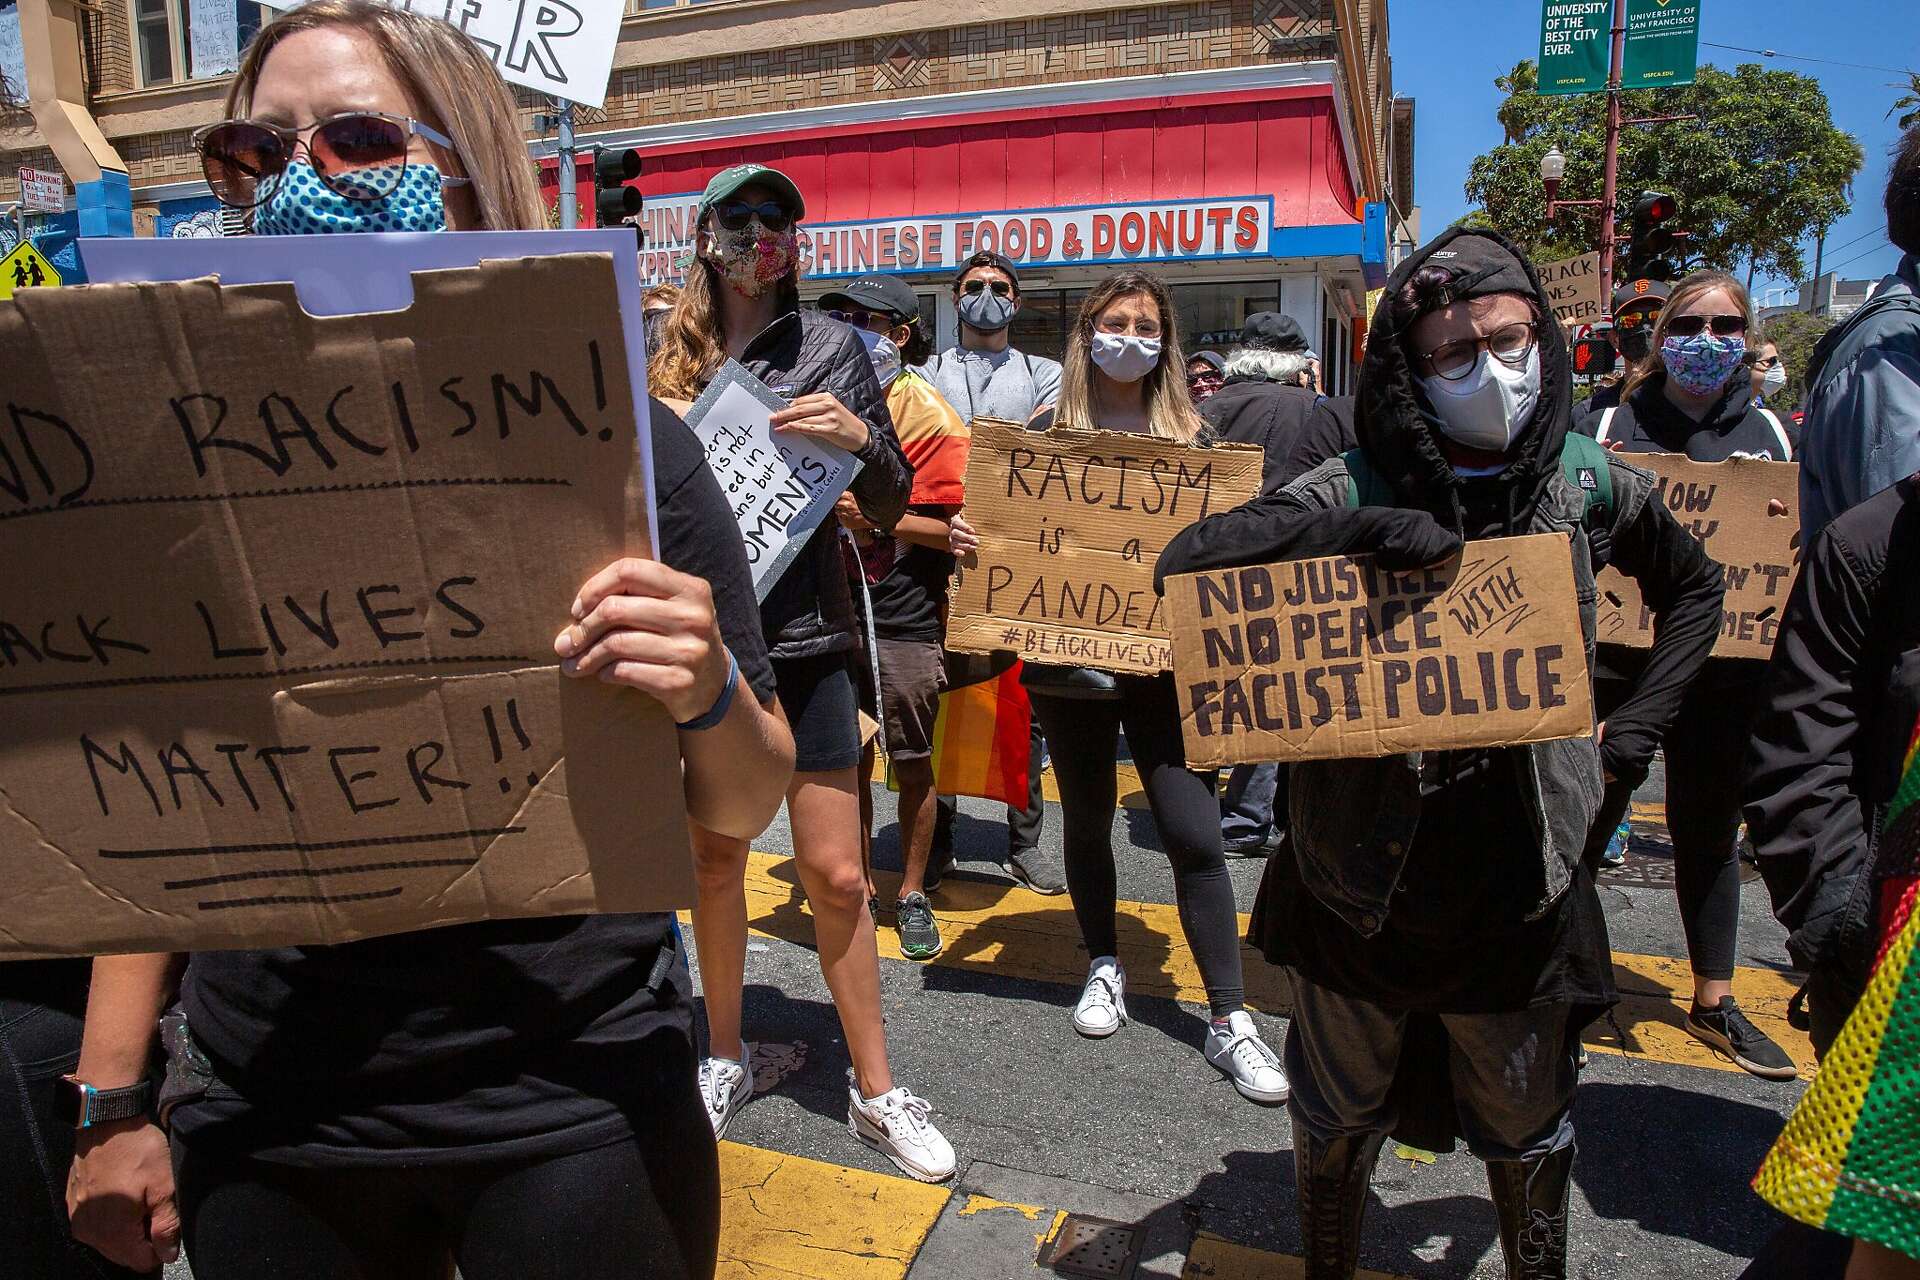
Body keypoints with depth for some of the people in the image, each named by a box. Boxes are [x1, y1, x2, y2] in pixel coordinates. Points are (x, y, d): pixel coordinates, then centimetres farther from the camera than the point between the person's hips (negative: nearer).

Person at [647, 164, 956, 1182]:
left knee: (835, 872, 1)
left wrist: (861, 437, -18)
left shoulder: (830, 345, 1)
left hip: (802, 635, -2)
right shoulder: (668, 353, 6)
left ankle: (876, 1088, 17)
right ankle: (726, 1057, 33)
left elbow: (889, 508, 1)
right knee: (714, 857, 13)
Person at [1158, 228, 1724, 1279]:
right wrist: (1366, 531, -31)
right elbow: (1184, 560, -24)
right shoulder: (1356, 491, -12)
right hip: (1360, 886, -1)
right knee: (1337, 1119, 20)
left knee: (1527, 1130, 22)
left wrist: (1637, 724, 6)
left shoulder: (1592, 486, -2)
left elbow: (1694, 589, 17)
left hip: (1522, 886, 2)